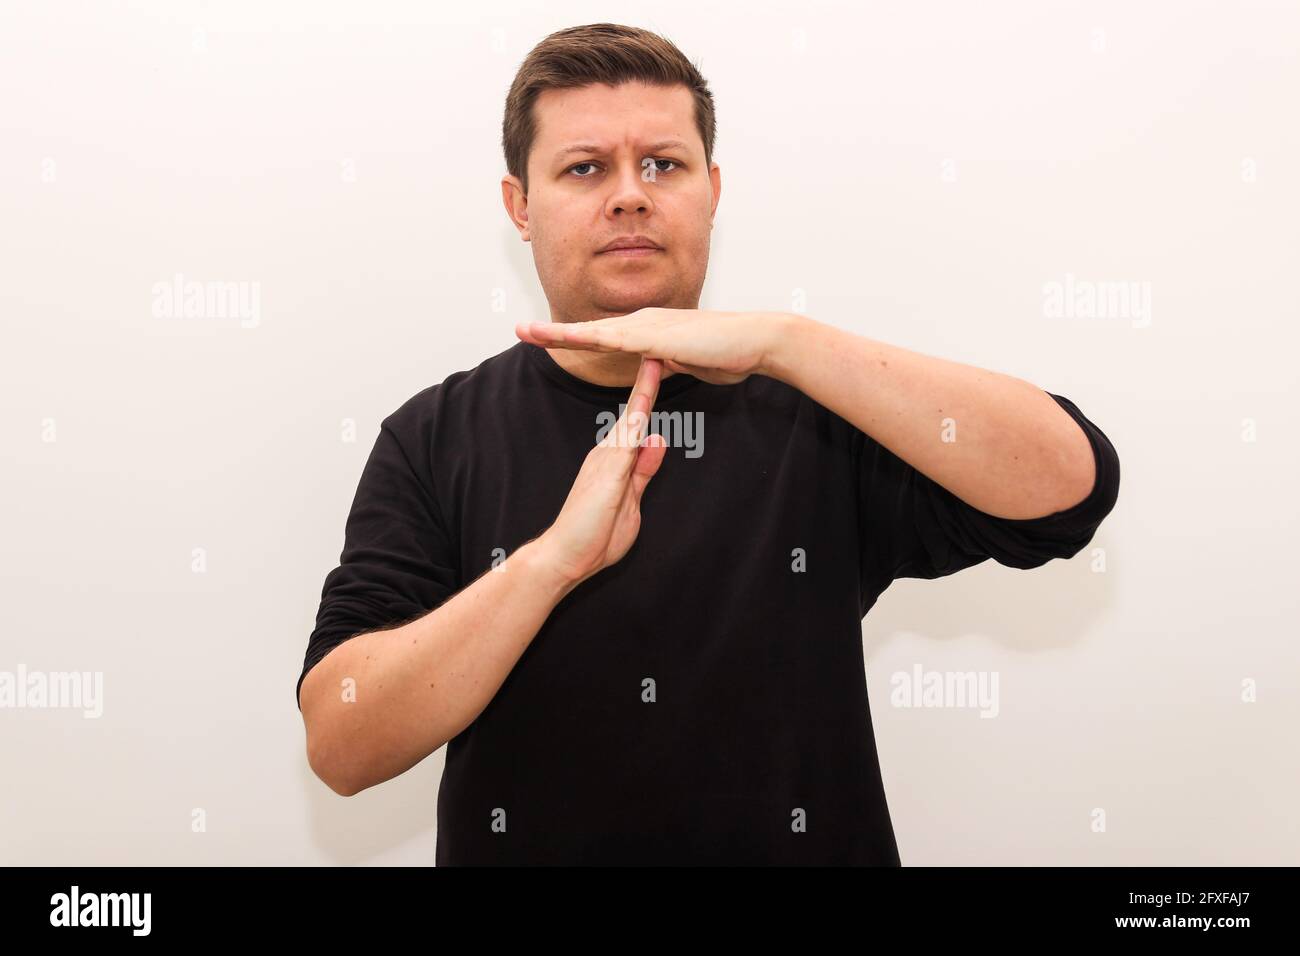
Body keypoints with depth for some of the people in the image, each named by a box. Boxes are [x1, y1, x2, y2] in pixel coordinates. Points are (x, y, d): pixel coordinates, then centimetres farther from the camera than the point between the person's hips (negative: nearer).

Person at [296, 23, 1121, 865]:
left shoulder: (818, 415, -6)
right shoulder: (437, 440, -5)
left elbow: (1065, 486, -22)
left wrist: (779, 340, -28)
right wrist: (553, 558, -27)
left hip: (812, 838, 0)